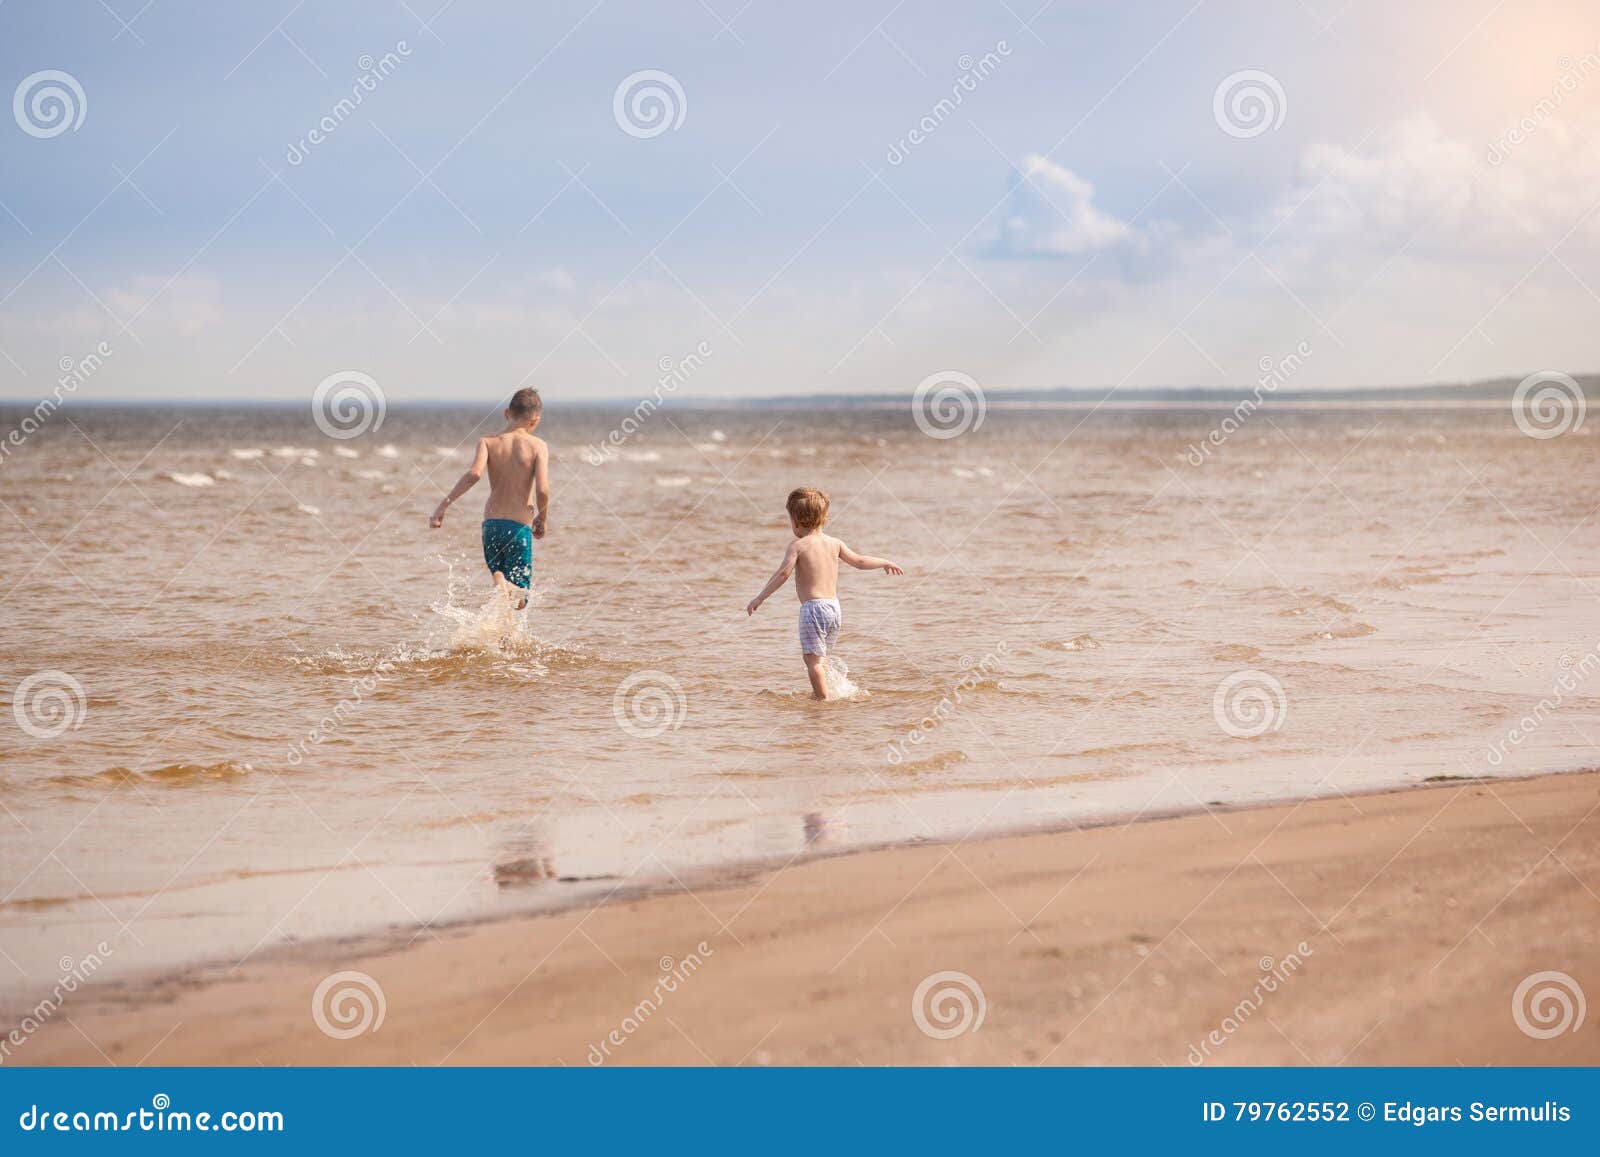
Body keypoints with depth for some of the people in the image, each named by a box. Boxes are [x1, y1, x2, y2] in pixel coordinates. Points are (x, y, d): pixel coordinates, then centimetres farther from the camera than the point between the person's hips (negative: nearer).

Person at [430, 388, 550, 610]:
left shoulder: (487, 442, 2)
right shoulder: (538, 446, -2)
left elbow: (474, 473, -16)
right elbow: (542, 490, -12)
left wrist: (443, 506, -13)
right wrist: (543, 518, 8)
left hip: (491, 524, 2)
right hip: (520, 527, -2)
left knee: (498, 572, 26)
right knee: (519, 599, 3)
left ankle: (500, 583, -12)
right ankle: (506, 593, -34)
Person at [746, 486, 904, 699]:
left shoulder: (798, 546, -6)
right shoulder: (834, 543, 10)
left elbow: (783, 573, -17)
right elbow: (859, 561, 17)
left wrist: (760, 597, -15)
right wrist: (884, 563, 34)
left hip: (812, 607, -7)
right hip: (834, 606, 7)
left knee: (812, 658, -5)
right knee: (819, 657, 21)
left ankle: (823, 697, -12)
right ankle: (819, 692, 27)